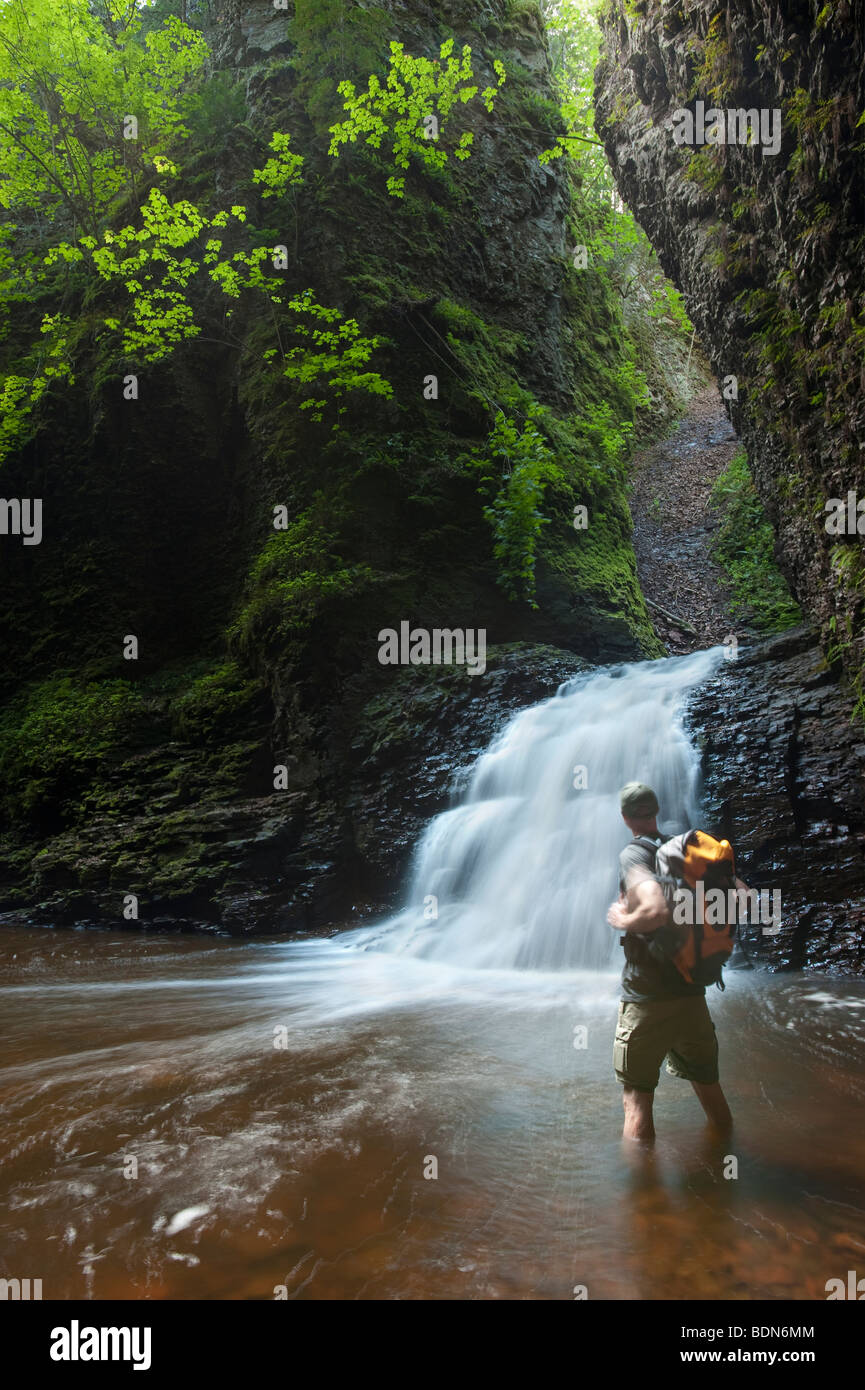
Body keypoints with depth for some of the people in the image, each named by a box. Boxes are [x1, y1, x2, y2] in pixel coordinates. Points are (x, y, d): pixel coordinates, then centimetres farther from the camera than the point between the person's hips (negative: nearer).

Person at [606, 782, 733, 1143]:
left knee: (637, 1099, 3)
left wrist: (621, 920, -12)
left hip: (646, 1000, -6)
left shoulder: (633, 855, -12)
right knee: (709, 1087, 21)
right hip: (692, 995, 6)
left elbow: (657, 911, -30)